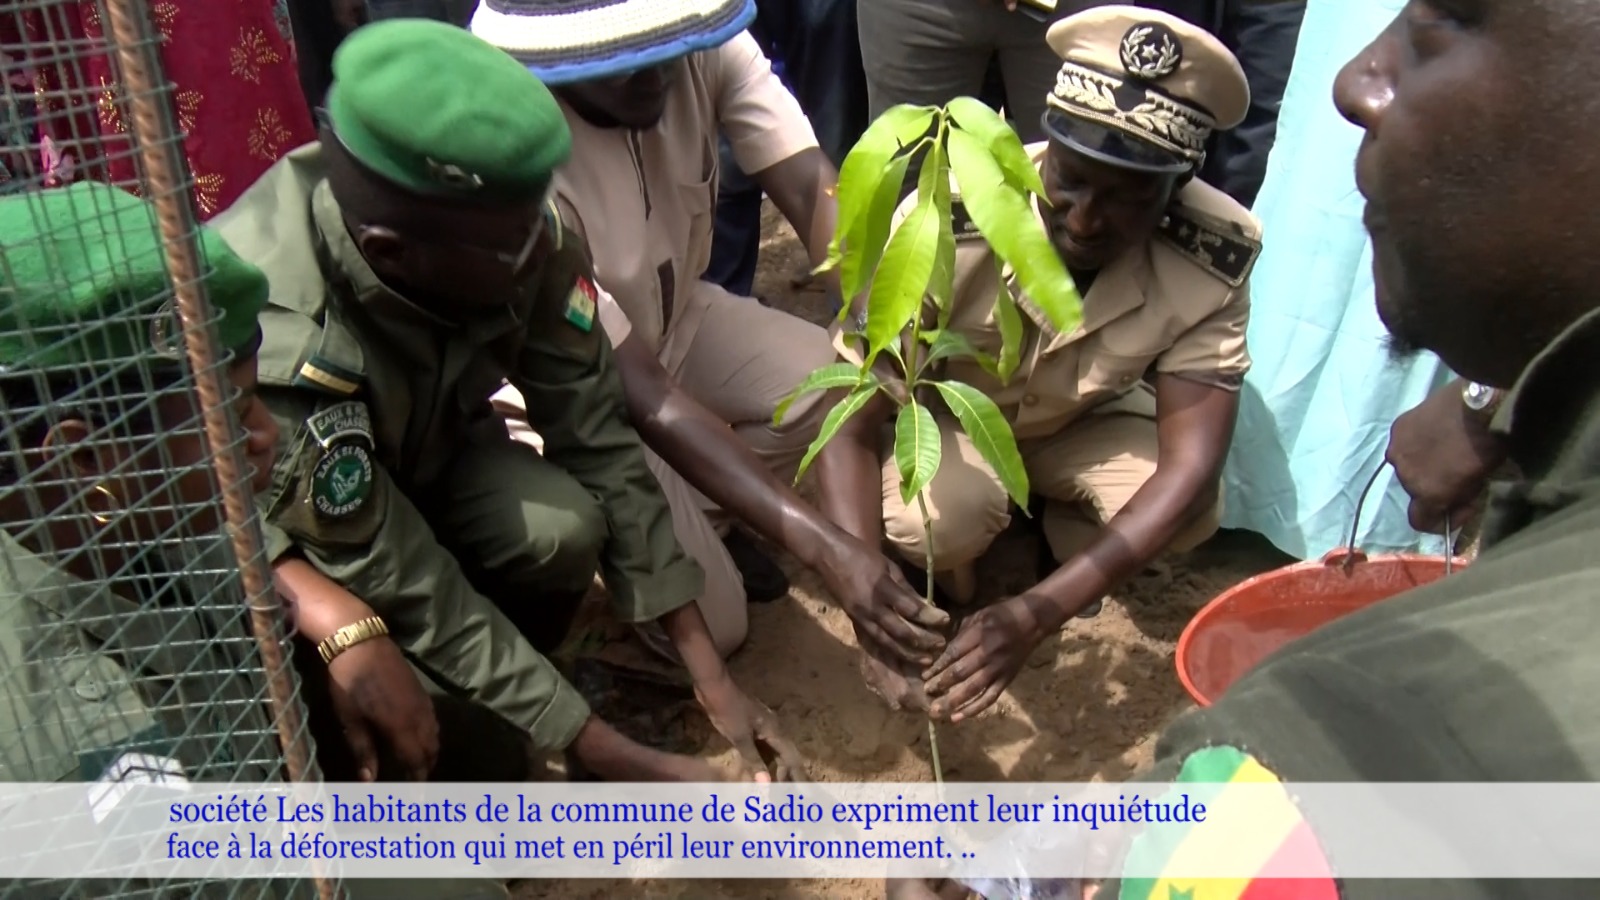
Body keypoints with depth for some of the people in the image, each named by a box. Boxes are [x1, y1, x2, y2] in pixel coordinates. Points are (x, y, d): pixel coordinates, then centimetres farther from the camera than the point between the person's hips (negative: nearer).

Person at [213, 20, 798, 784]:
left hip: (415, 450, 4)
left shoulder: (510, 232, -27)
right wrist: (626, 766, -27)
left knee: (563, 527, -26)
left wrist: (710, 676, -20)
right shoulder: (279, 353, -40)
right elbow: (417, 600, -33)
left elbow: (595, 438, -20)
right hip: (259, 507, -3)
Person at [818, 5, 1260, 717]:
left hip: (1086, 420, 2)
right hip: (950, 412, -2)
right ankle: (959, 559, 4)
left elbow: (1190, 465, -32)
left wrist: (1036, 614, -43)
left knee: (1189, 511, -26)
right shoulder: (944, 226, -35)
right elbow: (849, 429, -31)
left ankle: (1064, 529, 8)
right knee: (939, 519, -34)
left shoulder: (1214, 259, -29)